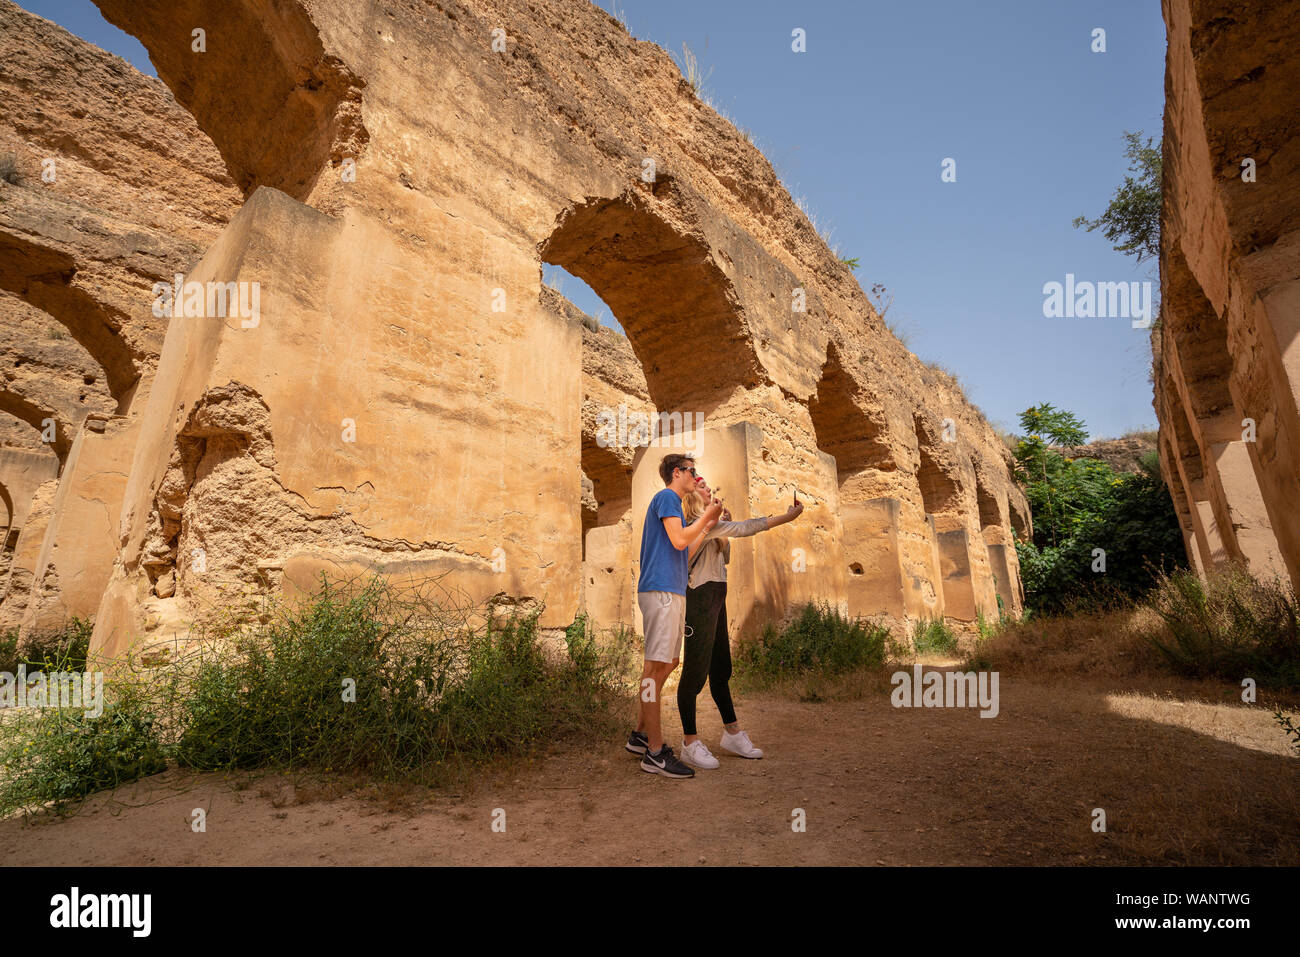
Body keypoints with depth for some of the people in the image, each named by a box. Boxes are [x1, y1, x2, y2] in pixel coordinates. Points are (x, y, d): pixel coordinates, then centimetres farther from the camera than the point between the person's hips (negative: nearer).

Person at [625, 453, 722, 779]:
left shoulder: (674, 503, 26)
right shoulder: (666, 497, -4)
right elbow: (679, 541, -15)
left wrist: (709, 525, 22)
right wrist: (707, 516, -3)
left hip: (672, 590, 11)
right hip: (661, 590, -11)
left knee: (668, 664, 13)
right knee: (656, 666, -9)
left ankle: (641, 736, 23)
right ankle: (655, 753, -5)